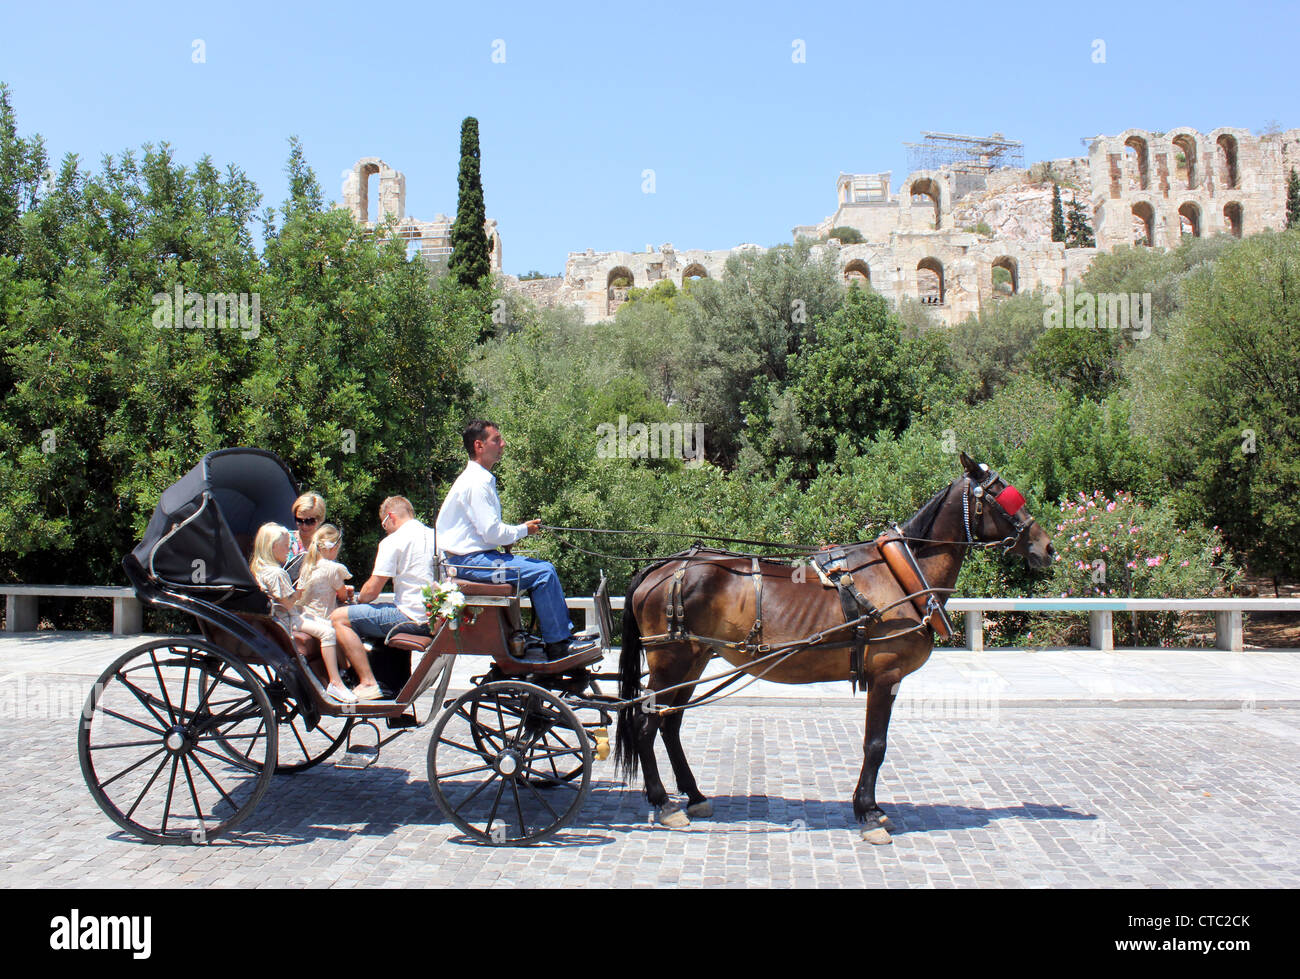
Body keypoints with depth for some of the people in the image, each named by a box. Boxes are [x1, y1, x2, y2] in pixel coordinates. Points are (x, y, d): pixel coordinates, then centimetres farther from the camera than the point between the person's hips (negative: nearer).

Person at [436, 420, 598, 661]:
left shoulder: (483, 478, 17)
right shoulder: (477, 483, -17)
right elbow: (492, 532, -21)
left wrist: (510, 534, 7)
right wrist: (523, 530, -5)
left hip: (475, 555, 11)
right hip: (470, 561, -11)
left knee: (545, 568, 6)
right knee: (543, 573, -18)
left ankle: (564, 633, 7)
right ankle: (558, 645, -11)